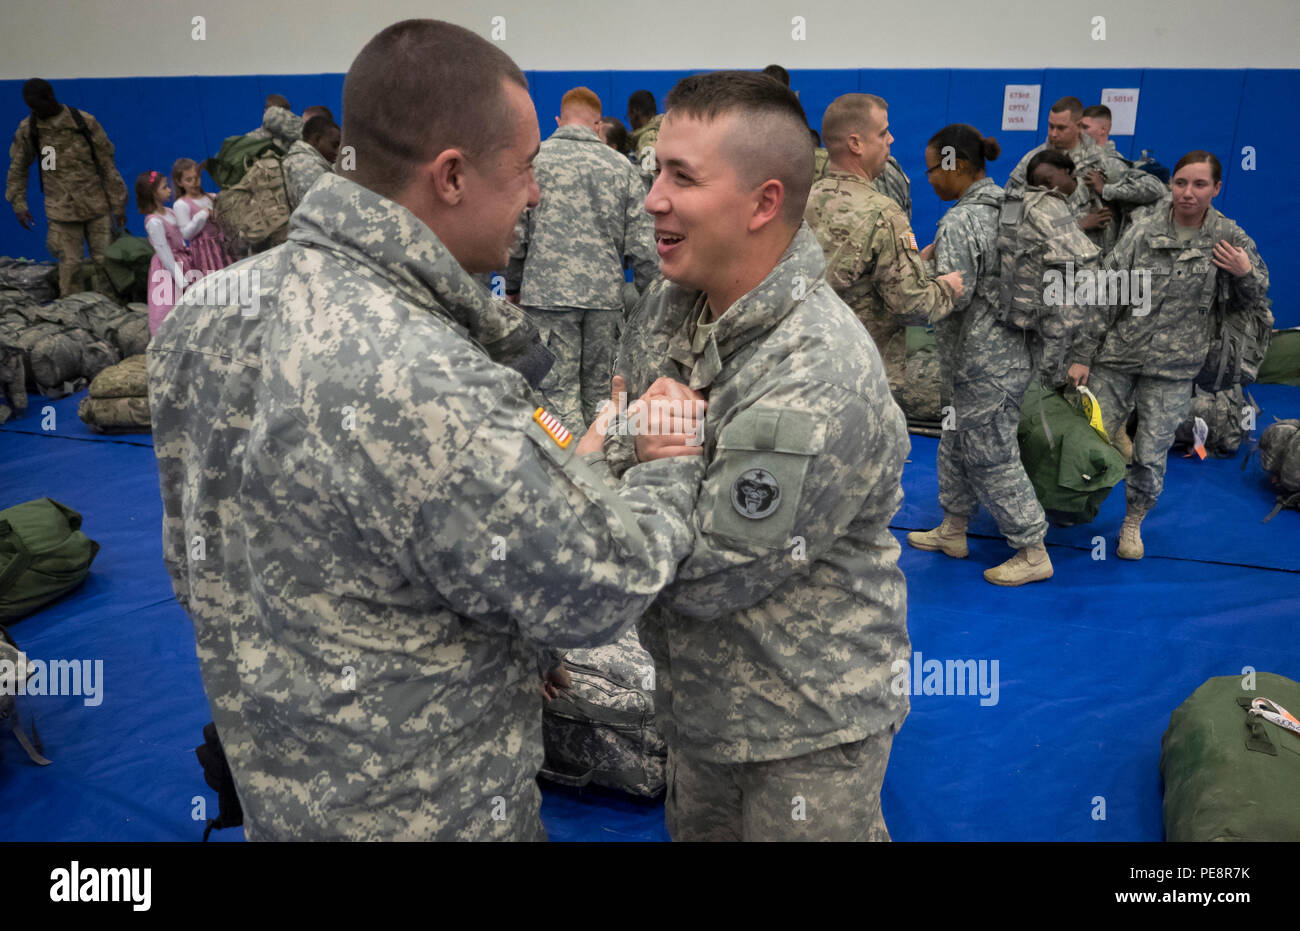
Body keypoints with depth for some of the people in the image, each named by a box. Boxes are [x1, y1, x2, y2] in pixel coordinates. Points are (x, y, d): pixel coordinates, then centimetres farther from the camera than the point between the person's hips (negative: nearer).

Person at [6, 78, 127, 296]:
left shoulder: (85, 122, -3)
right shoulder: (27, 129, 2)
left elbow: (107, 165, 0)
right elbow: (17, 169, 12)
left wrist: (118, 204, -1)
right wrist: (19, 204, 5)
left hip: (96, 205, 0)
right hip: (61, 209, 0)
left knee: (105, 261, 3)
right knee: (70, 264, -2)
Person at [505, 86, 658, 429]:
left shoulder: (532, 160, 1)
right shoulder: (621, 166, 6)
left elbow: (515, 234, -1)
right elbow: (642, 243, 3)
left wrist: (513, 287, 12)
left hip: (548, 291, -2)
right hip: (606, 294, 3)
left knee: (558, 391, -1)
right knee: (599, 393, 12)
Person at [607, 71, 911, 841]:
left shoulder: (821, 381, -30)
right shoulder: (667, 308, -3)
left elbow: (700, 575, -27)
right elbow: (615, 461, 5)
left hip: (807, 728, -7)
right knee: (694, 829, 25)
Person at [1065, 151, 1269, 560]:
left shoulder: (1230, 239, -1)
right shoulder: (1143, 231, -4)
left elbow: (1254, 304, 9)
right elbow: (1104, 296, -3)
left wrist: (1245, 274, -13)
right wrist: (1081, 354, -5)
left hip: (1173, 371, 0)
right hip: (1116, 358, 0)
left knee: (1150, 458, 2)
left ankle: (1133, 523, 28)